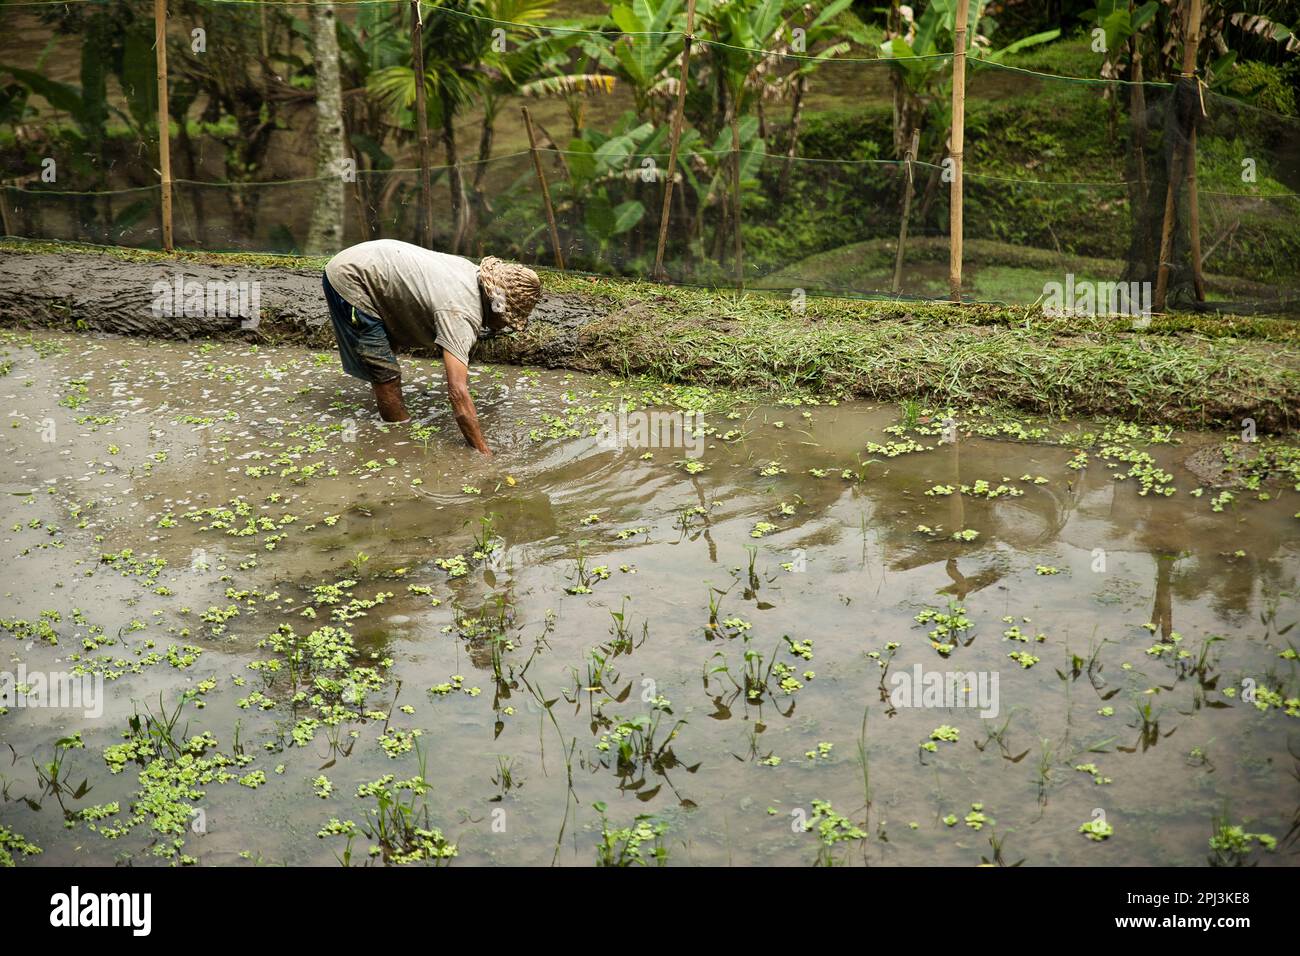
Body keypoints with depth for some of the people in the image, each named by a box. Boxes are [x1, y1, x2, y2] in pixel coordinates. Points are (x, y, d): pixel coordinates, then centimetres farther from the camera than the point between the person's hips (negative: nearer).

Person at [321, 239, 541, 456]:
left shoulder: (474, 273, -2)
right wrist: (485, 454, -35)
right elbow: (457, 392, -36)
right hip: (348, 280, -10)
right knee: (386, 373, -9)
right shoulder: (460, 313, -30)